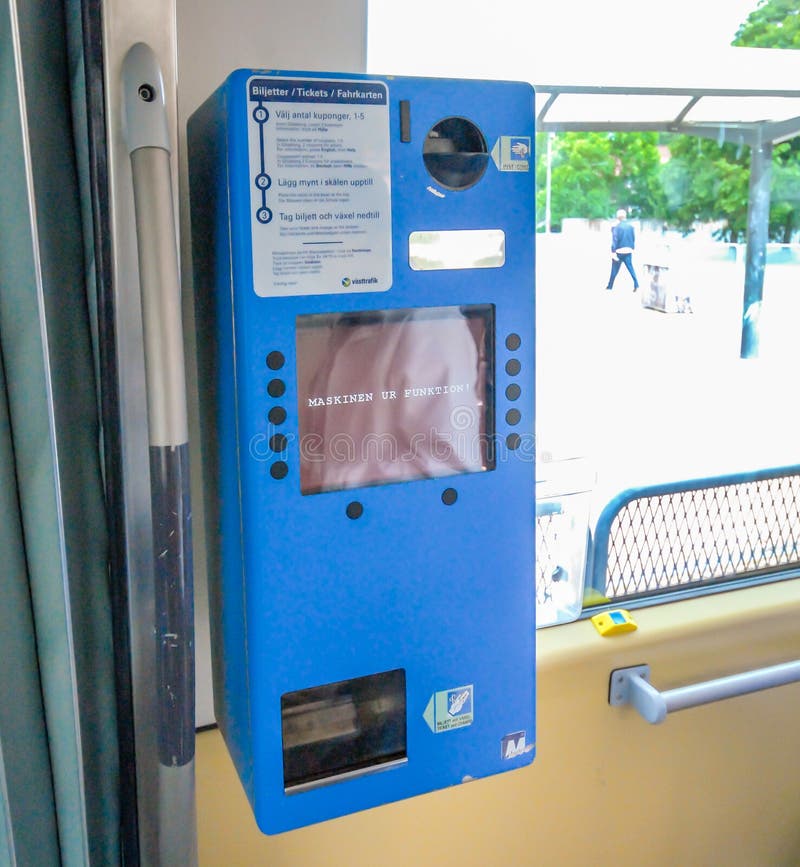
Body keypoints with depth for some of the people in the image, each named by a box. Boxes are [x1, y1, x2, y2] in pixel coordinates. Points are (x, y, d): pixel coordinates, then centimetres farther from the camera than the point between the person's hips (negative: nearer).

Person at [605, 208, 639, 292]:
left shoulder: (616, 227, -12)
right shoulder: (631, 226, 3)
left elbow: (615, 240, -14)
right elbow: (634, 239, 9)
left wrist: (613, 252, -13)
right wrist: (632, 249, 19)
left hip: (619, 251, -4)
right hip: (628, 251, 4)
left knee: (614, 270, 7)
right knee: (630, 267, 6)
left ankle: (610, 286, 17)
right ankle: (636, 284, -8)